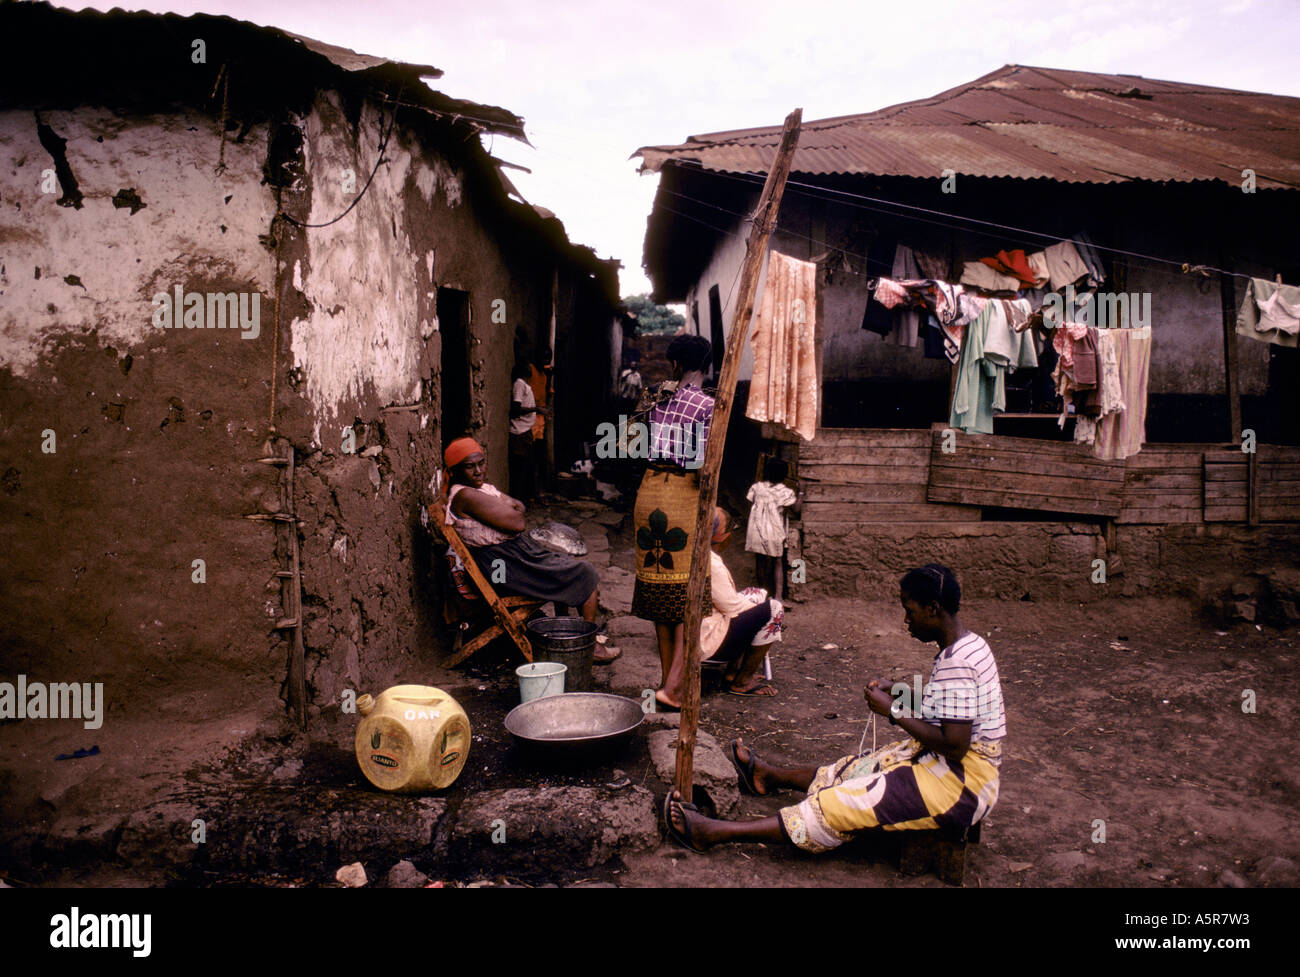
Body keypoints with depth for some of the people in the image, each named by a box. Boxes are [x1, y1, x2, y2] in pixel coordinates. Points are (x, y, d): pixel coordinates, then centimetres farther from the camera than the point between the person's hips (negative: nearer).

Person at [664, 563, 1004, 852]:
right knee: (854, 770, 21)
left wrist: (894, 711, -19)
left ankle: (713, 833, -11)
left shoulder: (957, 663, -25)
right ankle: (771, 776, 46)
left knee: (844, 805, -12)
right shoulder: (968, 644, 6)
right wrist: (902, 692, 7)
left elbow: (954, 745, -28)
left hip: (962, 783, -9)